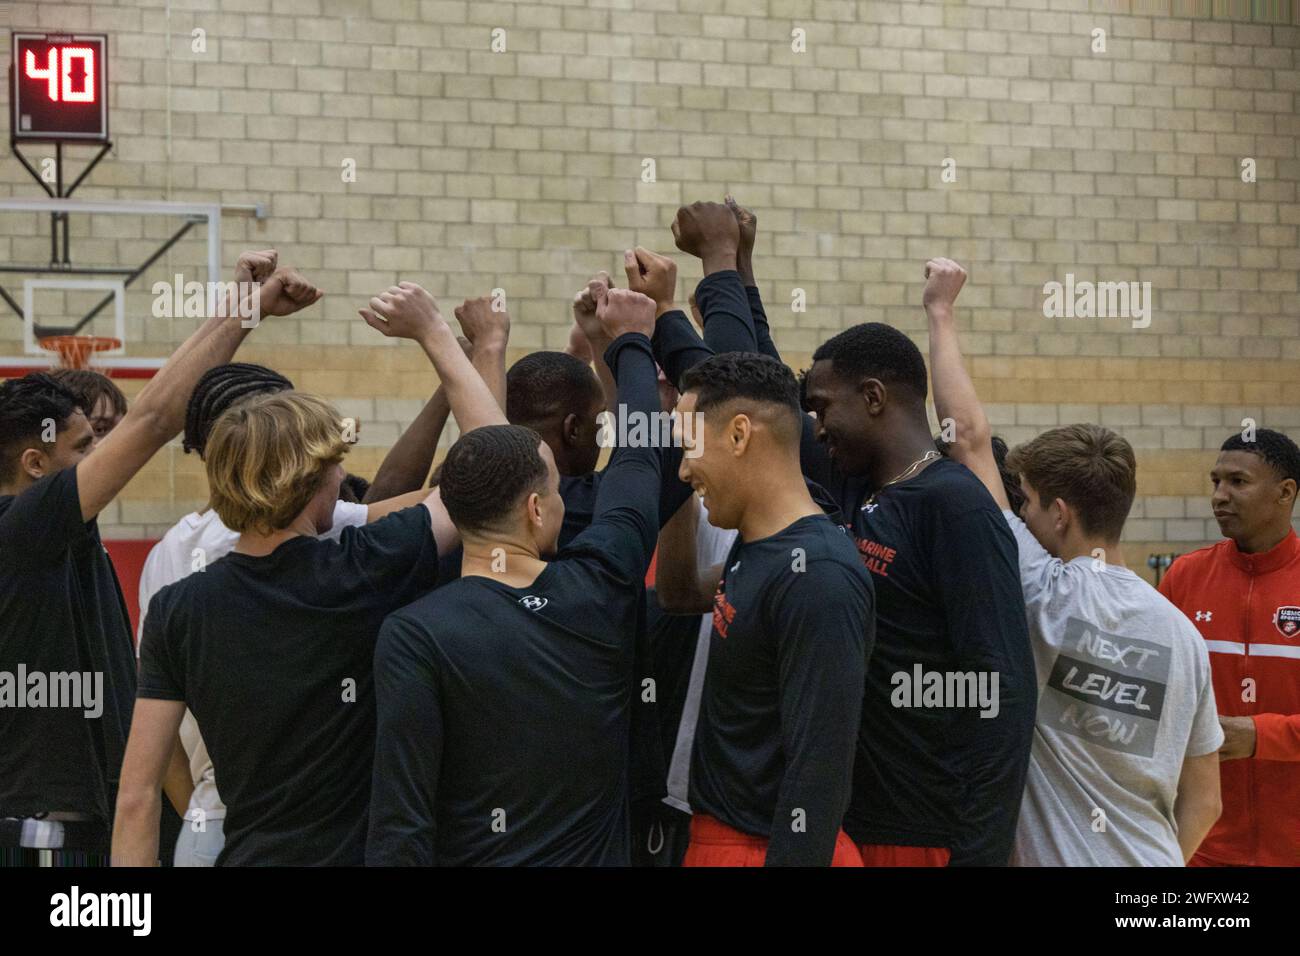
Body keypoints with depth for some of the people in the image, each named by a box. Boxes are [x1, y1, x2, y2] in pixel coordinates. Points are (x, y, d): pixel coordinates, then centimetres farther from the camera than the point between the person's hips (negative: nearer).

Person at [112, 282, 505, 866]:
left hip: (247, 853, 3)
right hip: (362, 852, -3)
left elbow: (136, 796, -5)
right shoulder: (367, 573, -14)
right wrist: (433, 333, 3)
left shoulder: (176, 610, -6)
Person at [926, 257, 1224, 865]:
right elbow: (1203, 801, 5)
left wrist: (940, 312, -2)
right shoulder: (1181, 632, 0)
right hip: (1155, 869, 5)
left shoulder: (1045, 597, -14)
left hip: (1056, 858, -5)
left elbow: (970, 439, -10)